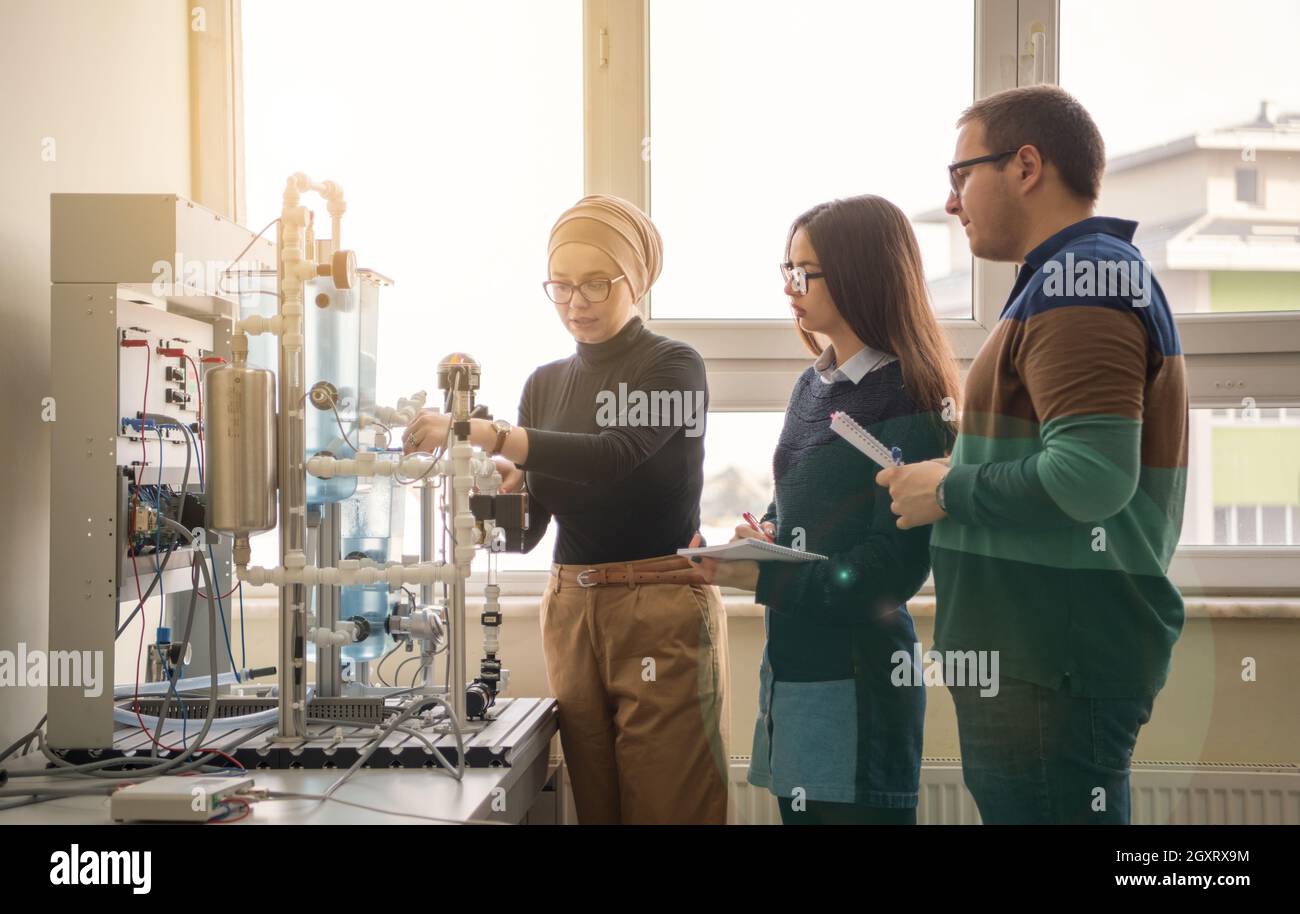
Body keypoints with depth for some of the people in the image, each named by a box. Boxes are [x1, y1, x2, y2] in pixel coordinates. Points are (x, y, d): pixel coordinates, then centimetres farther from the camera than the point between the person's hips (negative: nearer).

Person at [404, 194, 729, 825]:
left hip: (662, 613, -5)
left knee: (670, 807, -4)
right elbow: (526, 530, 11)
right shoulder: (544, 384, 12)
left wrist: (487, 435, -30)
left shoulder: (673, 367, -3)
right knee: (594, 807, 9)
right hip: (571, 612, 5)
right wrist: (503, 491, -12)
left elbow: (616, 453, -23)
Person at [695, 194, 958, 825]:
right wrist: (760, 540, -1)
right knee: (798, 810, 14)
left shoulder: (906, 401, -13)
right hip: (790, 662, 8)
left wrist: (765, 579, -17)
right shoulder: (813, 387, 12)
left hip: (855, 675, -8)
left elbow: (895, 566, -16)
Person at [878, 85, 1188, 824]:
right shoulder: (1094, 272, 18)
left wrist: (948, 490, -13)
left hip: (1057, 665, -10)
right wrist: (961, 482, 9)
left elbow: (1093, 477, -26)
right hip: (1049, 651, 10)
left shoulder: (1079, 279, -15)